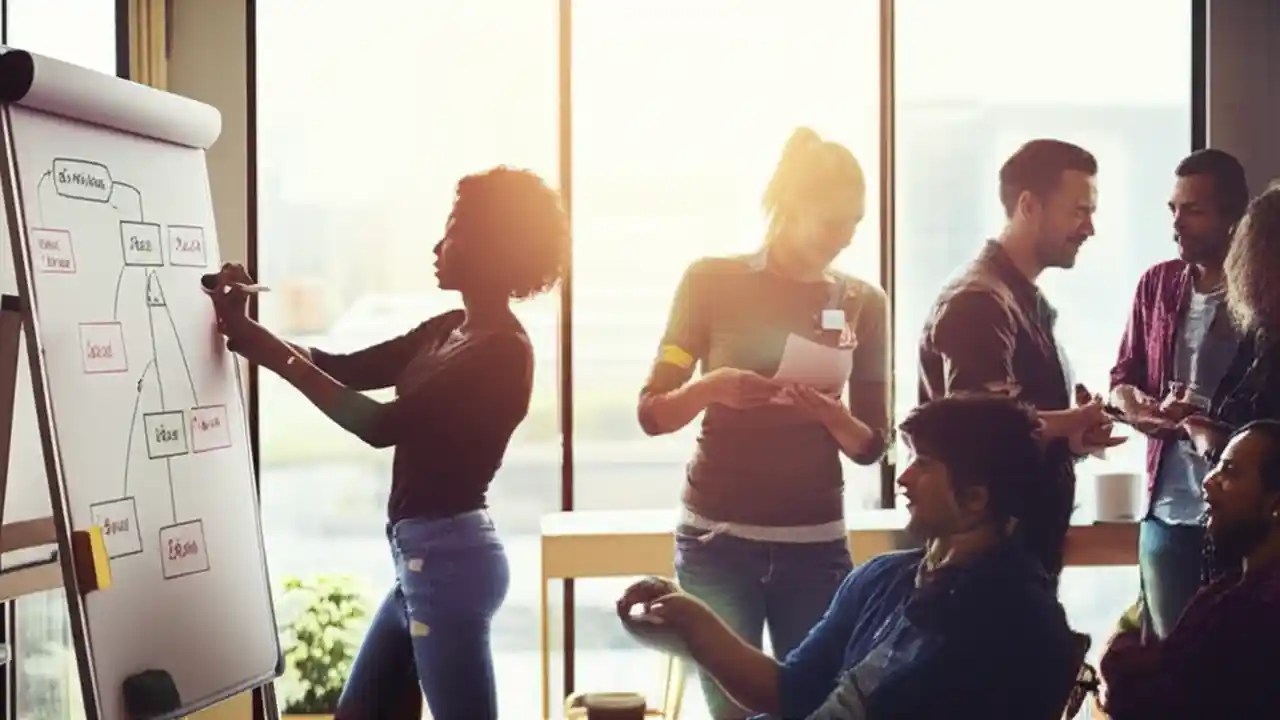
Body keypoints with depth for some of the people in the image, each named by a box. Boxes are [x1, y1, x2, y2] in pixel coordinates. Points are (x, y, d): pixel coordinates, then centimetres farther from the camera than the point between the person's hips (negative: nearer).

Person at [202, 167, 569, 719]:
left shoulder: (502, 351, -16)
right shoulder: (449, 330, 12)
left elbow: (382, 425, -20)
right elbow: (347, 370, 14)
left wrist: (286, 362, -13)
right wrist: (243, 328, 7)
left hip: (448, 556, -10)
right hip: (424, 555, 10)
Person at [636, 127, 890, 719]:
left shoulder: (864, 303, 6)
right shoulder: (713, 281, -1)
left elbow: (871, 445, 6)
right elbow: (653, 414, 0)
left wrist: (830, 412, -15)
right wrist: (711, 387, -21)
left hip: (816, 544, 2)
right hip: (718, 540, -2)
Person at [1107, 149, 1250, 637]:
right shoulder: (1157, 284, 7)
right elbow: (1122, 378, 12)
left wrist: (1208, 418, -21)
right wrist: (1135, 405, -9)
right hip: (1167, 509, 4)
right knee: (1166, 648, 13)